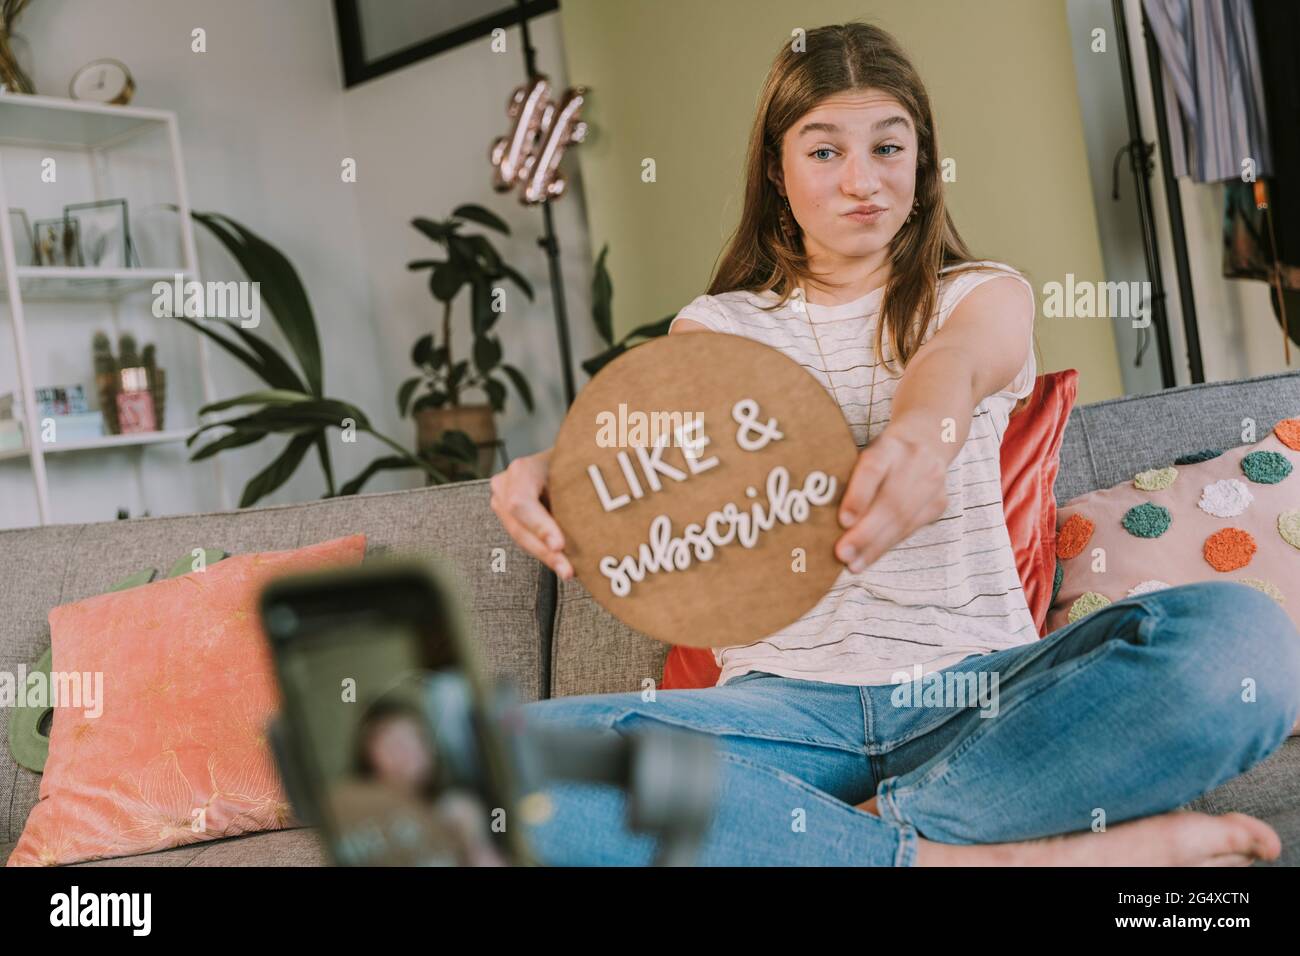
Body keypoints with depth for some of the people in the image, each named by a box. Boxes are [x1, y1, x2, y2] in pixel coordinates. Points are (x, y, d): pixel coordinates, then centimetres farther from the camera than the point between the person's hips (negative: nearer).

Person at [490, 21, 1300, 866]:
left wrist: (920, 435, -42)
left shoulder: (985, 297, 11)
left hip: (977, 686, 0)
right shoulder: (719, 325, 14)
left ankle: (878, 826, -24)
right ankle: (960, 855, -29)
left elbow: (953, 366, -15)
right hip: (786, 696, 1)